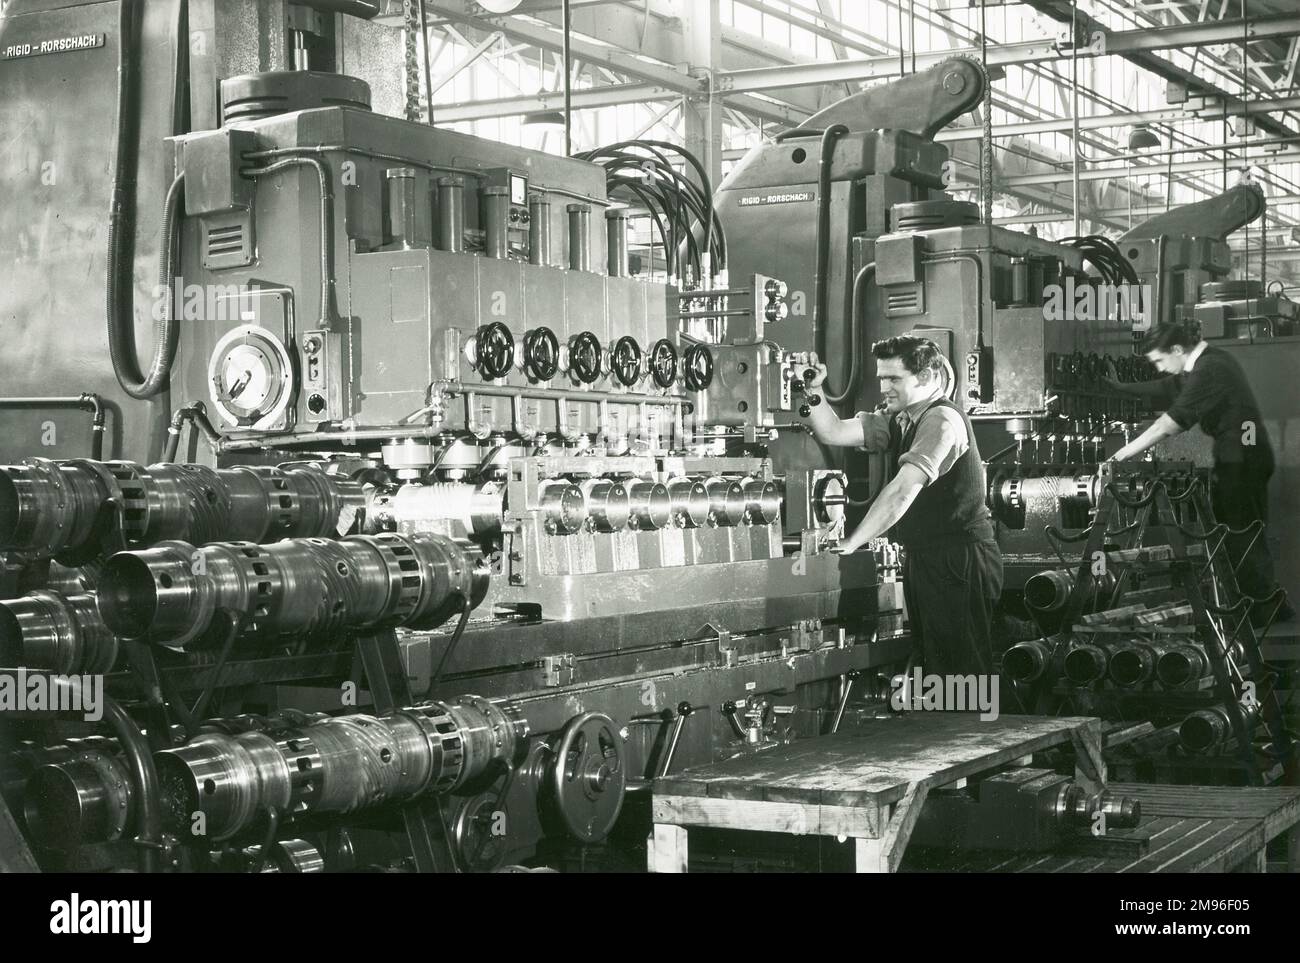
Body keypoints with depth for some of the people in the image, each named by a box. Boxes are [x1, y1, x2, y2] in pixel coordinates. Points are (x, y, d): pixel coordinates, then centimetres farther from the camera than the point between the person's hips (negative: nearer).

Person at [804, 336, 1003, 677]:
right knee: (929, 661, 16)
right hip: (922, 557, 9)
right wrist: (812, 390, -7)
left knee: (964, 666, -5)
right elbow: (834, 433, 7)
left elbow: (903, 491, -27)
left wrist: (848, 545, -27)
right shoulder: (898, 419, 10)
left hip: (960, 562, -9)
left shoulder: (943, 419, -19)